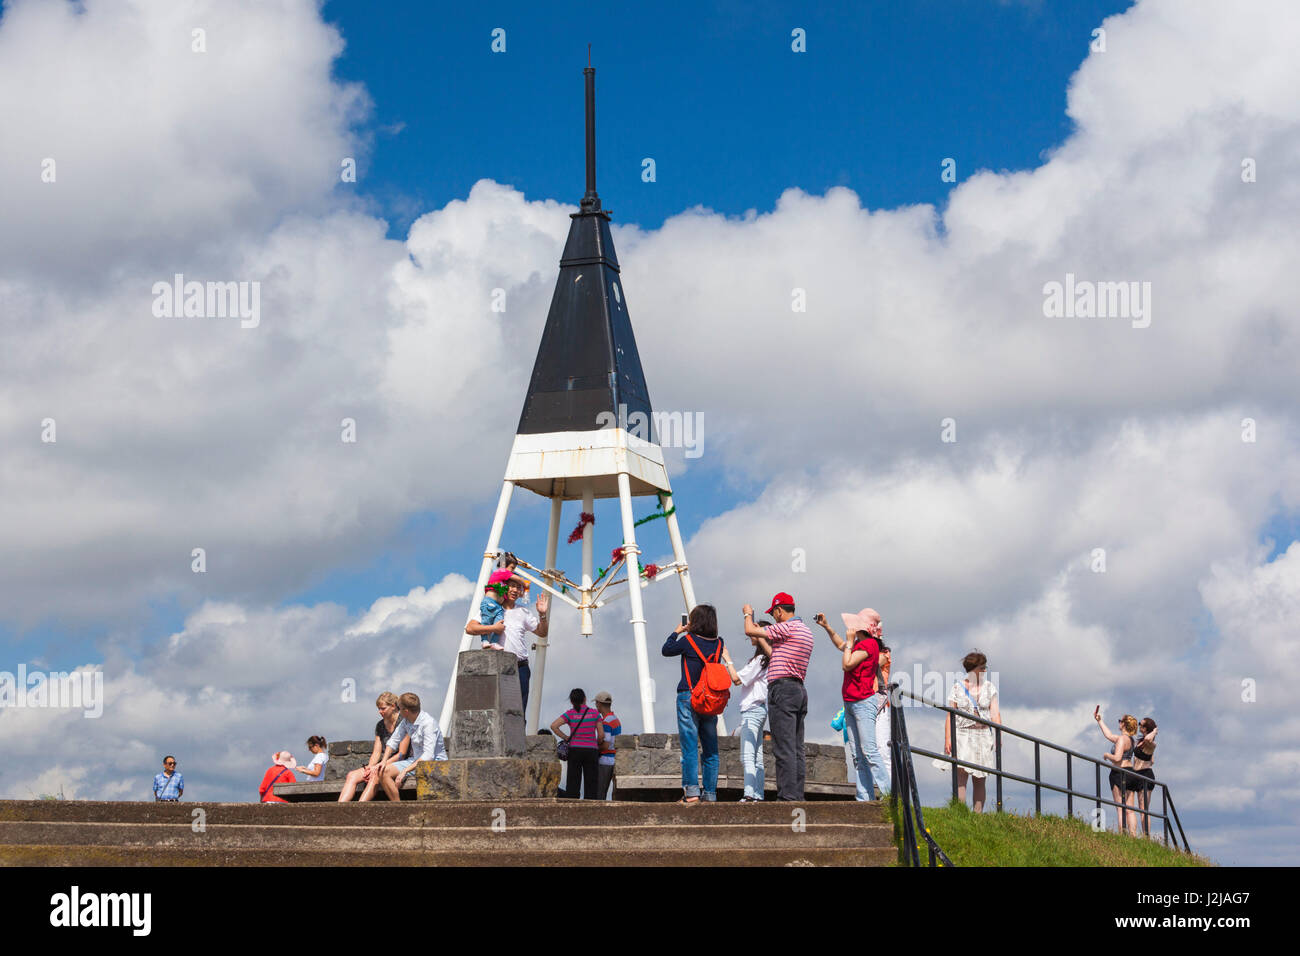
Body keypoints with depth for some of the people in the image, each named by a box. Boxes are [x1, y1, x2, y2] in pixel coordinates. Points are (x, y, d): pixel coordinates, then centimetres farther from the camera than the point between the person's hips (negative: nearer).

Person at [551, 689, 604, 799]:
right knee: (590, 786, 2)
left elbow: (553, 726, -10)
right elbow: (601, 735, -1)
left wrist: (565, 738, 2)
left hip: (575, 750, 0)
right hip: (591, 750, 0)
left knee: (573, 786, 1)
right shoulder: (595, 713, 0)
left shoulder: (570, 713, -1)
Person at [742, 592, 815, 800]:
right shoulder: (805, 630, 19)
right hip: (799, 690, 9)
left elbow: (749, 630, -5)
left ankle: (787, 795, -15)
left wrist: (748, 614, 15)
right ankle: (797, 794, 7)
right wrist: (760, 639, 37)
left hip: (783, 688, -9)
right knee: (796, 749, 8)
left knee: (784, 748, -11)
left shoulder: (787, 628, -10)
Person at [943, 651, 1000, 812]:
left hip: (983, 734, 3)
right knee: (961, 774, -15)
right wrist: (948, 739, -7)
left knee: (979, 780, 5)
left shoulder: (989, 688, 10)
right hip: (962, 735, -3)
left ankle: (978, 814, 9)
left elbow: (995, 714, 5)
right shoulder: (958, 687, 3)